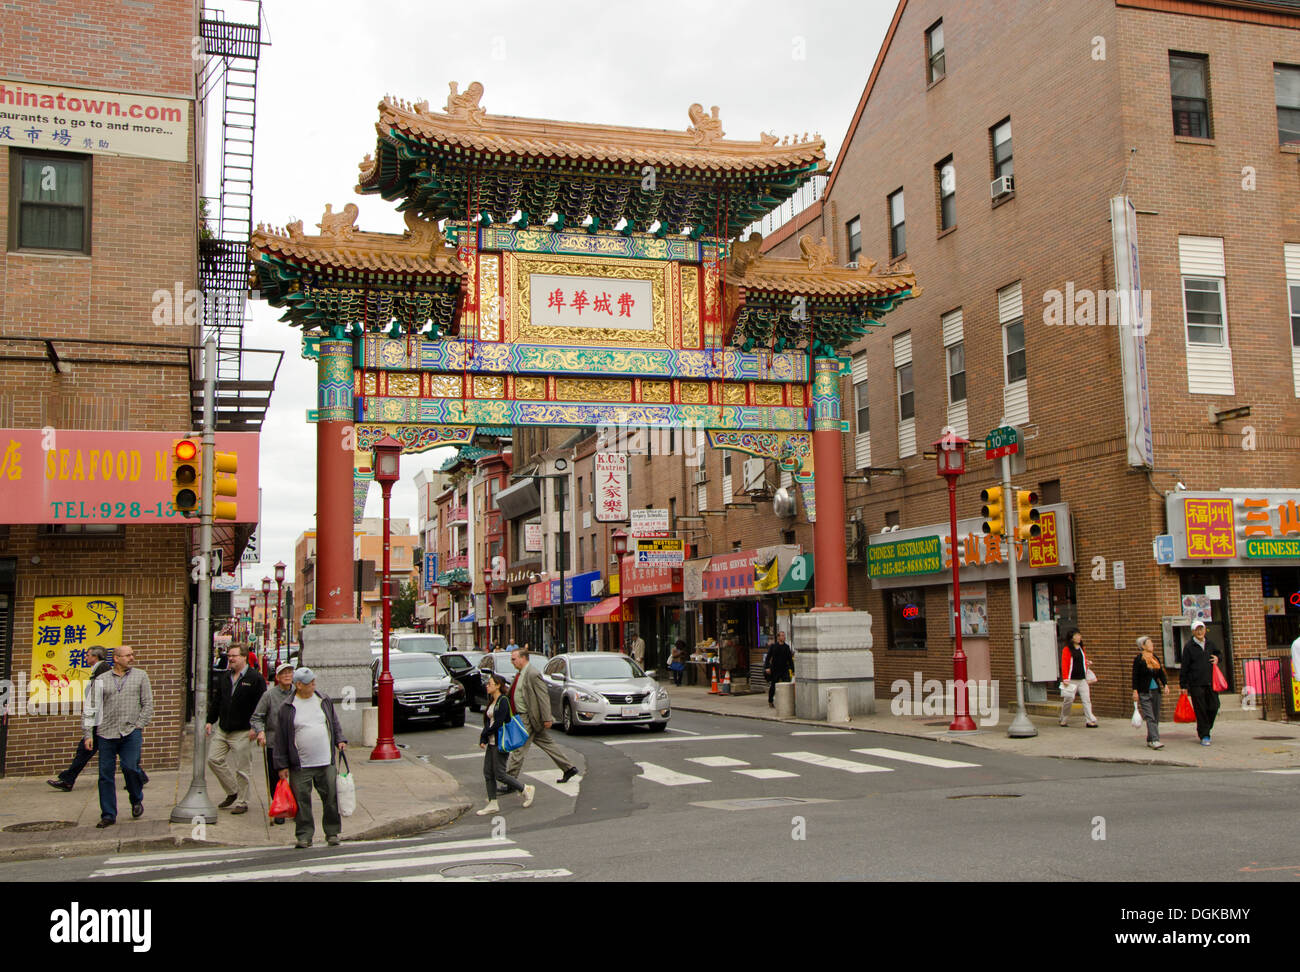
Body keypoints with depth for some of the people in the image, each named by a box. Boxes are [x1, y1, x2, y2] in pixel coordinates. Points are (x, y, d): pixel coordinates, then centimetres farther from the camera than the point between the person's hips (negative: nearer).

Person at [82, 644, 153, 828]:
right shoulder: (101, 680, 10)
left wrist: (139, 725, -1)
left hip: (131, 732, -1)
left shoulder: (140, 676, 10)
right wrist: (88, 734, 5)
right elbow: (91, 708, 11)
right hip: (106, 733, 1)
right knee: (105, 775, 1)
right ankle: (108, 815, 11)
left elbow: (148, 703, 9)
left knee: (130, 767, -15)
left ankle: (137, 800, 12)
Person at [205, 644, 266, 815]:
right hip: (223, 730, 7)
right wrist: (210, 721, 12)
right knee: (214, 759, 6)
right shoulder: (224, 678, 11)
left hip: (242, 732, -7)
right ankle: (233, 792, 21)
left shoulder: (255, 678, -9)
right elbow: (216, 701, 19)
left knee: (241, 768, -1)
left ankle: (241, 802, 11)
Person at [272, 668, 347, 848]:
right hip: (300, 766, -2)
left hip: (326, 763, 2)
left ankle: (332, 833, 17)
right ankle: (304, 835, 14)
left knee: (331, 798, 3)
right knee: (302, 801, 1)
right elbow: (281, 739, 1)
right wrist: (282, 765, -1)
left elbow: (334, 724, 21)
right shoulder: (287, 708, -1)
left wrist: (340, 740, 4)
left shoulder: (324, 702, 8)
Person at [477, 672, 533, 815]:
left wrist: (484, 734, -9)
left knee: (499, 774, -5)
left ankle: (527, 789, 10)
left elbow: (498, 724, -20)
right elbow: (488, 722, 11)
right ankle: (492, 804, 14)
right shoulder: (492, 702, 13)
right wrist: (483, 740, 0)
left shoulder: (503, 701, -15)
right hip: (491, 742, 9)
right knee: (488, 773, 7)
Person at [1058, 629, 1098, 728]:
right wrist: (1065, 679, -13)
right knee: (1069, 699, -1)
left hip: (1082, 679, 5)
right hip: (1071, 680, -5)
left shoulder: (1081, 649, 13)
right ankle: (1064, 720, 15)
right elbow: (1064, 665, -9)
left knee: (1086, 699, -1)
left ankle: (1090, 721, -1)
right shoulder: (1066, 650, -6)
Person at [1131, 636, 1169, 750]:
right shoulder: (1139, 659, -5)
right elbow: (1135, 676, -6)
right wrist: (1135, 691, -11)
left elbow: (1161, 673, 15)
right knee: (1150, 717, -12)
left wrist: (1165, 685, 1)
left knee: (1156, 717, 7)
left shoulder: (1155, 658, 13)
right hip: (1144, 692, -6)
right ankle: (1155, 740, -18)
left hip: (1156, 691, 6)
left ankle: (1150, 740, 16)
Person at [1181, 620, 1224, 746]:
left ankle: (1205, 729, 24)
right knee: (1200, 710, -3)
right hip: (1196, 684, -4)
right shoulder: (1189, 647, -1)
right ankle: (1204, 736, 4)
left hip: (1210, 683, 4)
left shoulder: (1210, 645, 12)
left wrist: (1218, 658, 7)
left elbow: (1219, 653, 33)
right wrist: (1183, 685, -5)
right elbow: (1184, 667, -2)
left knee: (1213, 707, 1)